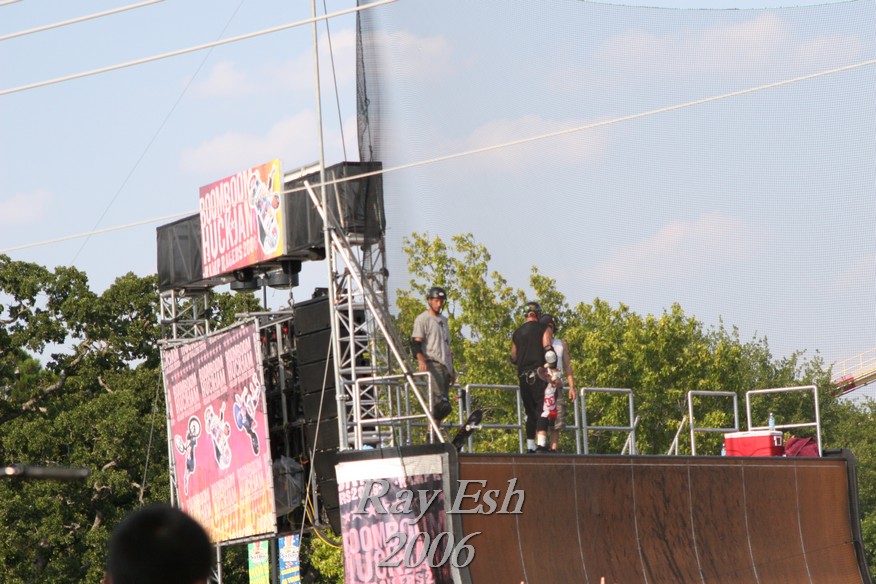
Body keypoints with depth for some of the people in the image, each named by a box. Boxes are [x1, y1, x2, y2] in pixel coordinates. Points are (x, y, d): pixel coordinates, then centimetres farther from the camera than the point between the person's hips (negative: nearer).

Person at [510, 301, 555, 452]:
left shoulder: (517, 333, 16)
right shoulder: (543, 329, 0)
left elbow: (513, 358, 20)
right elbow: (549, 351, -11)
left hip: (523, 376, 5)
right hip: (540, 375, -5)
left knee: (530, 412, 13)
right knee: (544, 409, -10)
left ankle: (530, 447, 11)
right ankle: (541, 444, -24)